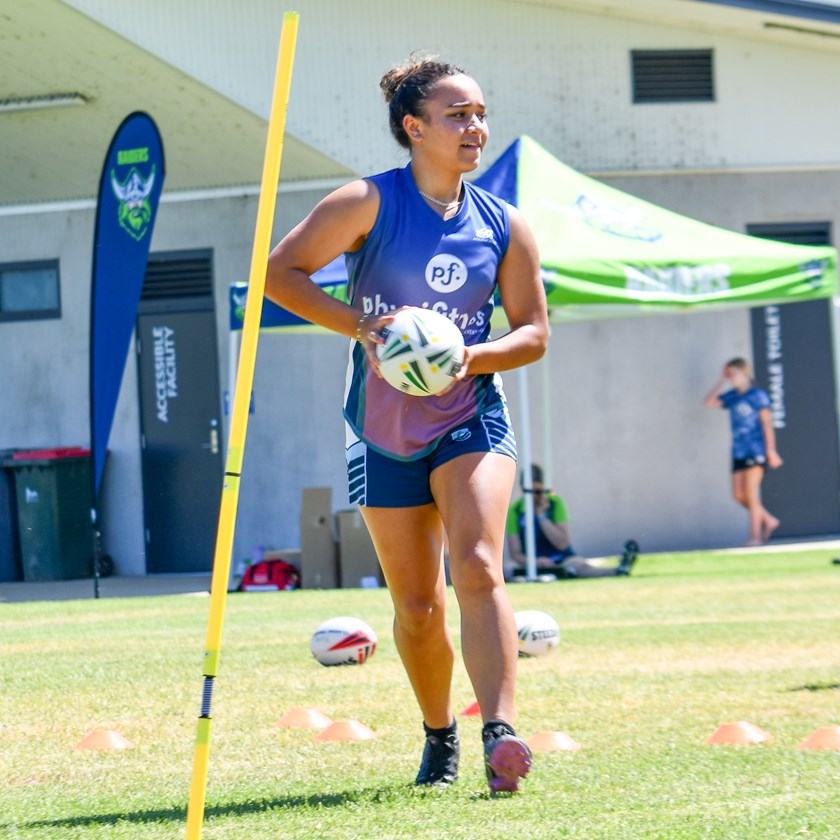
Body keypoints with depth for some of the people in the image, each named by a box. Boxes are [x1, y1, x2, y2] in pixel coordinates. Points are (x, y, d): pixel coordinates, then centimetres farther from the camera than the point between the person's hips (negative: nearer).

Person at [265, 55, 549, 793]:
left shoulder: (505, 227, 2)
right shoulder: (370, 204, -6)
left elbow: (534, 331, 5)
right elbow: (280, 272, -8)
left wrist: (470, 356, -15)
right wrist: (358, 324, -20)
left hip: (471, 419, 0)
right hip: (384, 428, 0)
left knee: (478, 568, -21)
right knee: (417, 606, 7)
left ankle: (500, 733, -29)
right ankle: (439, 737, 28)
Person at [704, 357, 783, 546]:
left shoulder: (757, 395, -6)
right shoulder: (732, 397, 13)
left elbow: (767, 424, -7)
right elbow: (710, 402, 11)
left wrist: (771, 451, -11)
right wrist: (722, 382, 7)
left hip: (755, 451, -7)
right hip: (739, 451, 7)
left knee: (751, 493, -10)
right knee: (739, 495, 4)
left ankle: (755, 535, -8)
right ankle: (769, 521, 18)